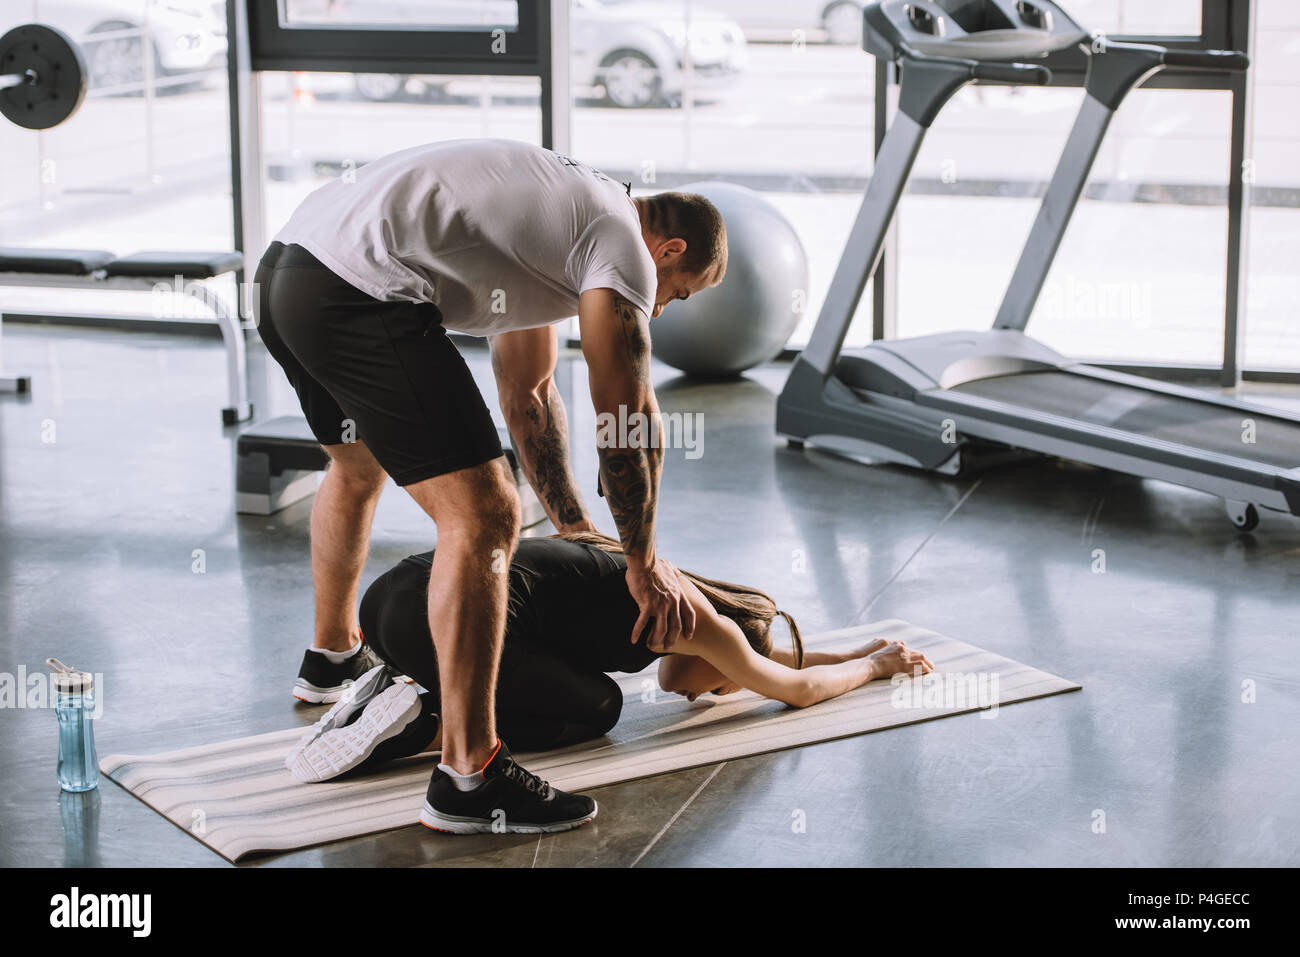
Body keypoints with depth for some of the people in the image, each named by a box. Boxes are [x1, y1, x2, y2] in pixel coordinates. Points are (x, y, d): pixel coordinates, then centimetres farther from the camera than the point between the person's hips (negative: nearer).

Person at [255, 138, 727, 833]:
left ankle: (332, 656, 56)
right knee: (482, 519, -11)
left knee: (358, 467, 36)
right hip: (359, 295, -11)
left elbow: (527, 392, 37)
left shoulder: (562, 207, 31)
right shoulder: (623, 246, 2)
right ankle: (468, 773, -9)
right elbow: (628, 421, -1)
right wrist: (644, 564, 11)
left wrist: (576, 532, 39)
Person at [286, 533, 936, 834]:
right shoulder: (696, 617, 8)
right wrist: (872, 668, 38)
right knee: (596, 710, 10)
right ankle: (416, 727, -6)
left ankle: (399, 697, 7)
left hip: (390, 594, 9)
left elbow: (756, 651, 47)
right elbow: (796, 688, 20)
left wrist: (855, 655, 50)